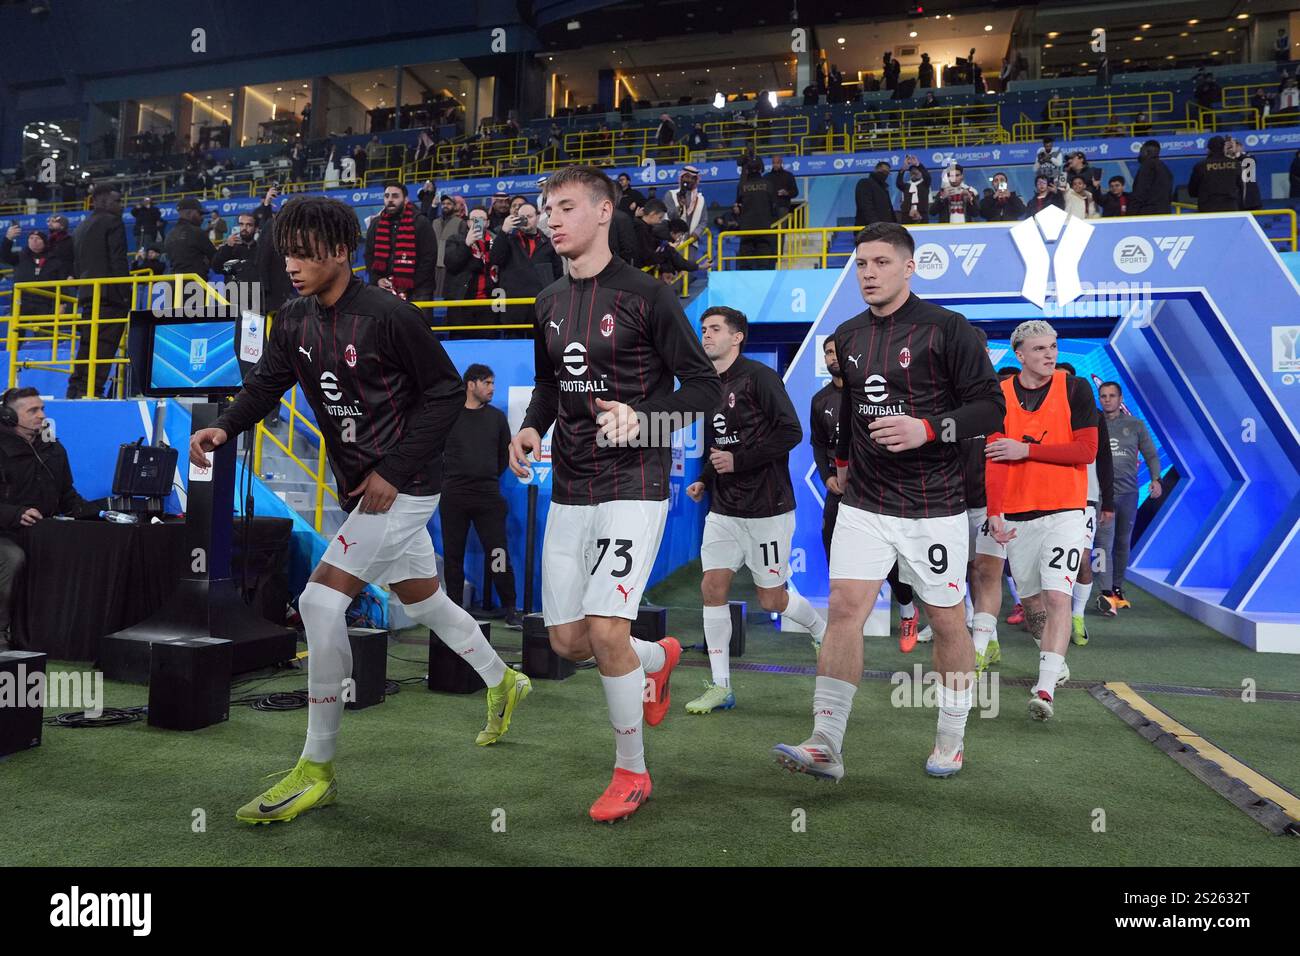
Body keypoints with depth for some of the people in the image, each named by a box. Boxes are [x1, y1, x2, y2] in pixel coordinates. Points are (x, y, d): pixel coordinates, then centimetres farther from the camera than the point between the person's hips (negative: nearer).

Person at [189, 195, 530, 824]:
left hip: (403, 486, -8)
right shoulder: (294, 322, 6)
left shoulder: (388, 315, -16)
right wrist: (225, 427, -19)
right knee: (422, 601, 20)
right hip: (362, 486, 8)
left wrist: (393, 470, -17)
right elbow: (265, 384, 3)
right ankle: (502, 683, 43)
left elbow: (446, 392, -13)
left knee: (320, 602, -15)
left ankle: (316, 770, -2)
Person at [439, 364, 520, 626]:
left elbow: (506, 455, 16)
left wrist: (490, 477, 12)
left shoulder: (497, 416, 9)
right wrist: (448, 478, 8)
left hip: (488, 496, 1)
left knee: (498, 553, -3)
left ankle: (510, 610, 4)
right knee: (452, 555, 6)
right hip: (453, 496, -1)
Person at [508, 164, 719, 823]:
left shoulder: (646, 295, -8)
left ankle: (631, 773, 10)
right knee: (567, 640, 8)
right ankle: (659, 659, 41)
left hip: (632, 485, -7)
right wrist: (532, 427, 4)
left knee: (605, 631, -15)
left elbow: (705, 386, -7)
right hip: (568, 490, 7)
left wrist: (641, 417, -23)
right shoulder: (549, 302, 11)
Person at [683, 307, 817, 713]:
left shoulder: (758, 377, -11)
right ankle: (720, 687, 9)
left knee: (771, 598, 4)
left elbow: (791, 432, -18)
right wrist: (704, 480, 6)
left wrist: (737, 460, -19)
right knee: (712, 587, -1)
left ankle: (824, 631, 36)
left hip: (766, 508, -6)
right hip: (724, 509, 7)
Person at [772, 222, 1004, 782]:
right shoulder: (847, 336, 10)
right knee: (844, 608, -8)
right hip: (864, 502, 4)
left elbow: (990, 406, -9)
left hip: (934, 506, -4)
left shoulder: (946, 329, -7)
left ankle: (951, 741, 26)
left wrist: (929, 429, -22)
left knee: (946, 620, 7)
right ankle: (825, 746, -5)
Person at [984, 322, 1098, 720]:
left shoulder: (1075, 389, -1)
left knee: (1057, 596, -15)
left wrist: (1027, 449, -12)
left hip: (1065, 511, -2)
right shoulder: (1000, 395, 3)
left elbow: (1087, 451, -7)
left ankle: (1045, 688, -16)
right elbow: (994, 459, -5)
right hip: (1017, 514, 3)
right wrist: (994, 513, -15)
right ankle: (1056, 662, 37)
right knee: (1030, 601, 12)